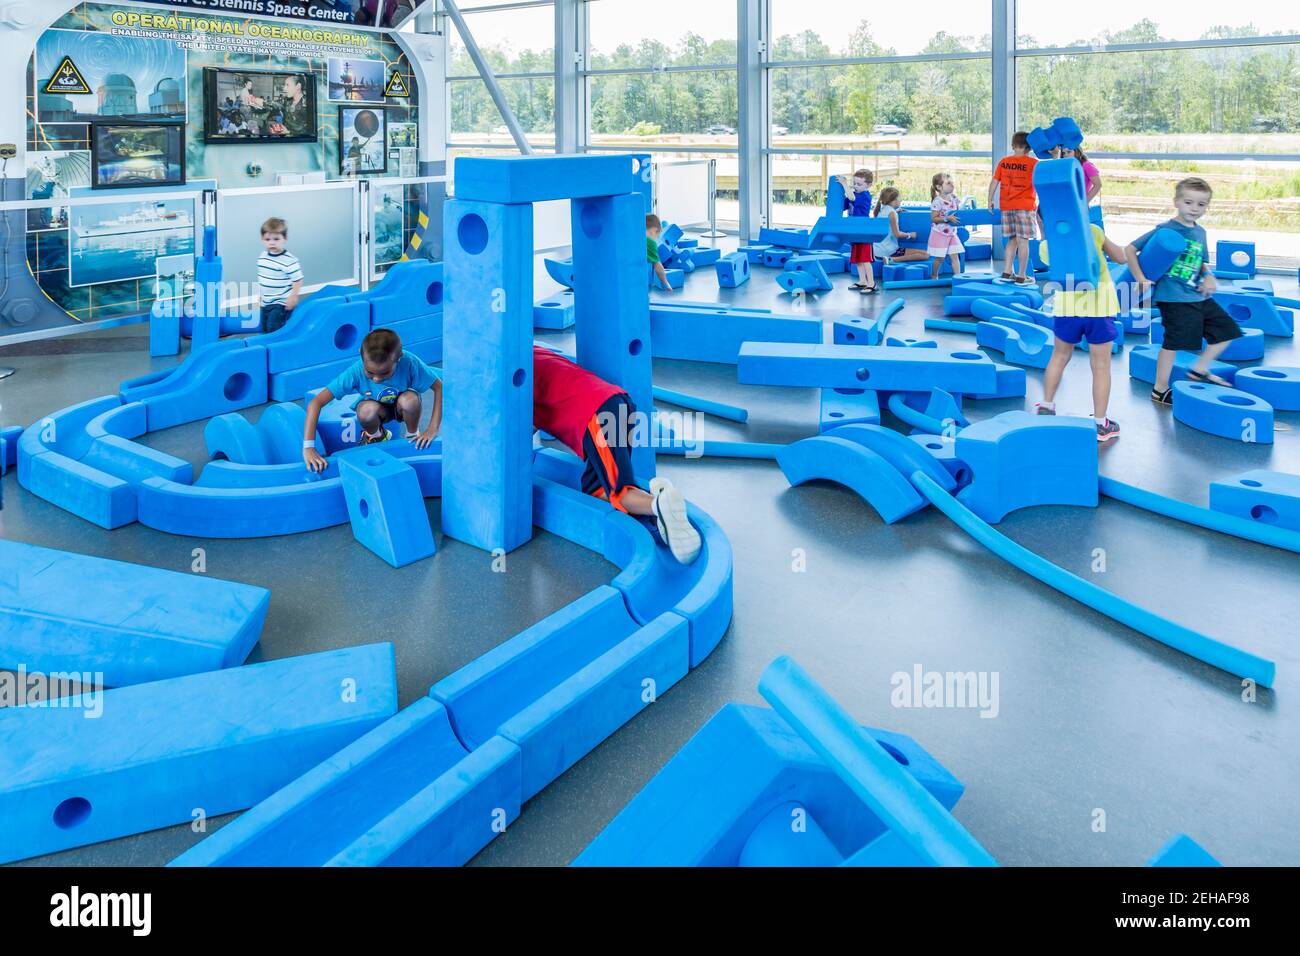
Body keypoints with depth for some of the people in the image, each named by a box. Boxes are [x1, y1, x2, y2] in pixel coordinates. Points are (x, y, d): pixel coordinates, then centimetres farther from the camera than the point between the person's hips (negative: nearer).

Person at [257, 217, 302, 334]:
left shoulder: (290, 261, -20)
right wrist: (260, 294, 21)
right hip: (265, 303, 8)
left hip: (281, 304, -8)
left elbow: (298, 280, -17)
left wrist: (293, 297, -19)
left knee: (274, 329, -14)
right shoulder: (262, 257, 3)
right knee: (265, 328, 16)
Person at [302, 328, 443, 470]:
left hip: (401, 408, 0)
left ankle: (413, 435, -2)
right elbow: (317, 402, -35)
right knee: (367, 410, -34)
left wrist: (433, 429, -27)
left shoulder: (410, 364, -35)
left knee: (410, 400, -35)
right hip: (377, 409, 0)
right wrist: (308, 447, -41)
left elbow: (440, 387, -23)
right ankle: (375, 436, 2)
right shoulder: (356, 371, -34)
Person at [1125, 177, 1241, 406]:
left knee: (1226, 331, 12)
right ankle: (1159, 390, 9)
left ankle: (1199, 370, 25)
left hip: (1199, 297, 8)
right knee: (1174, 341, -4)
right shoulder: (1166, 230, -11)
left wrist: (1209, 277, 1)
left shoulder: (1200, 232, 12)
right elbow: (1130, 249, -13)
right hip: (1174, 298, -8)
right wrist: (1141, 280, -19)